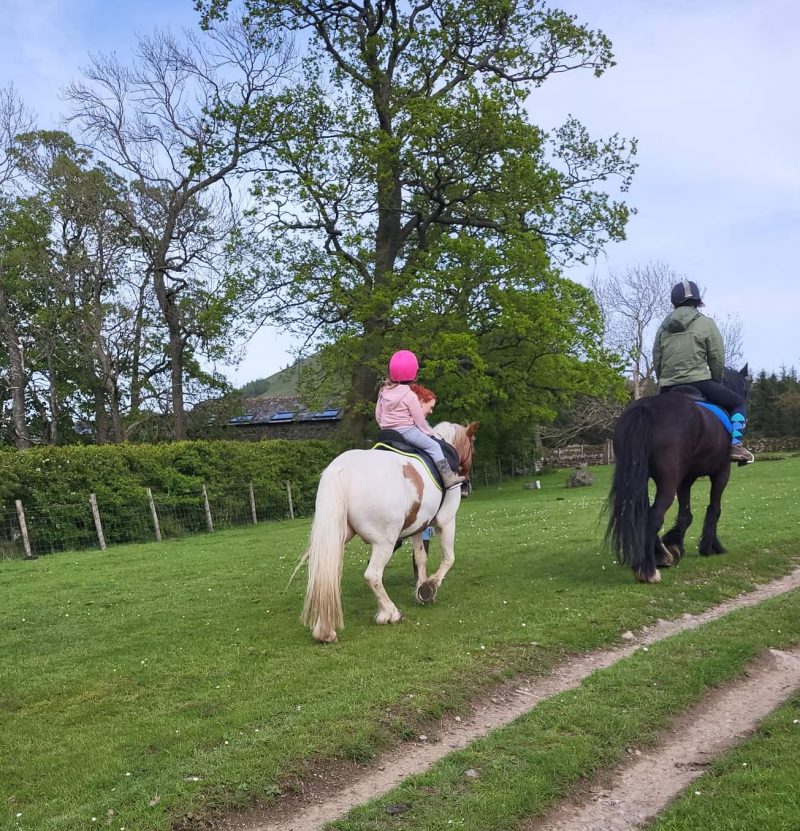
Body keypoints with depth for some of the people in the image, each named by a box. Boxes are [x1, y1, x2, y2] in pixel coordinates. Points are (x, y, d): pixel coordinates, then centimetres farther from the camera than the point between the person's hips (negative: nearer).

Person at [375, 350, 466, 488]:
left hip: (387, 431, 8)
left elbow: (378, 416, 11)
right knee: (434, 446, -4)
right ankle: (448, 477, -10)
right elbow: (419, 420, -9)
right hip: (406, 430, -8)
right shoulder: (410, 396, -13)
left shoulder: (383, 393, 6)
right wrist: (429, 433, 5)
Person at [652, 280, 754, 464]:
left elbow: (656, 361, 13)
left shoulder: (664, 327, 13)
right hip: (698, 383, -4)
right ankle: (736, 445, -5)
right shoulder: (706, 323, 1)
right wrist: (717, 383, 15)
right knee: (739, 403, 12)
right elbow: (717, 359, 1)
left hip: (668, 388, 4)